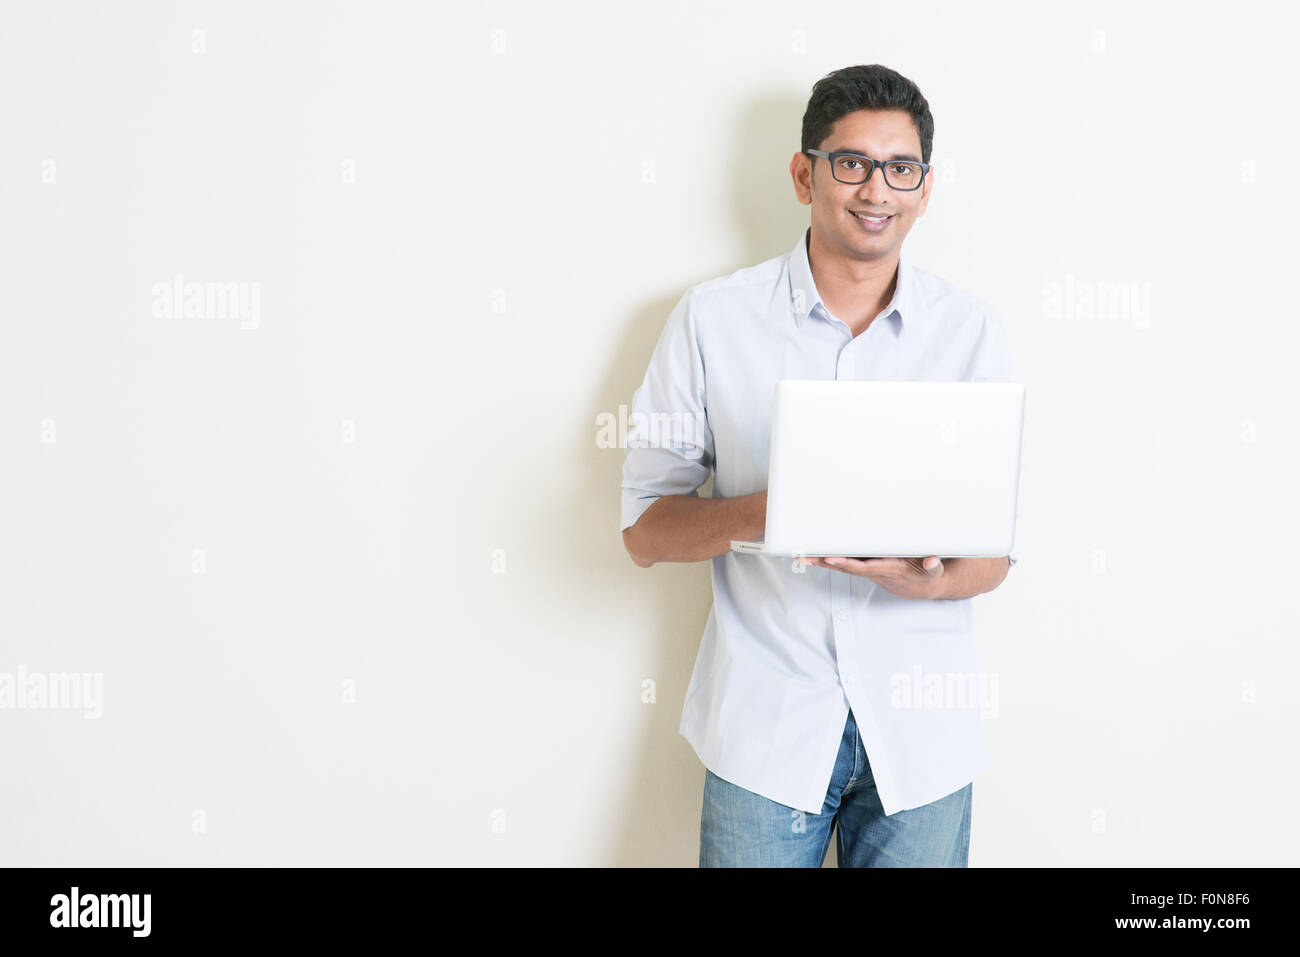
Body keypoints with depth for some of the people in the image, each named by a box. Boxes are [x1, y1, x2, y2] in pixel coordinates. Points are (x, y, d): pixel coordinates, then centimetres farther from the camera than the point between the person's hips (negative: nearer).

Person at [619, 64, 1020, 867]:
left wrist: (922, 577, -20)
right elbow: (644, 530, -2)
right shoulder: (712, 319, -2)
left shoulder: (974, 330, 2)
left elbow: (996, 552, 3)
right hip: (764, 722, -1)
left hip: (923, 732, 2)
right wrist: (755, 513, -22)